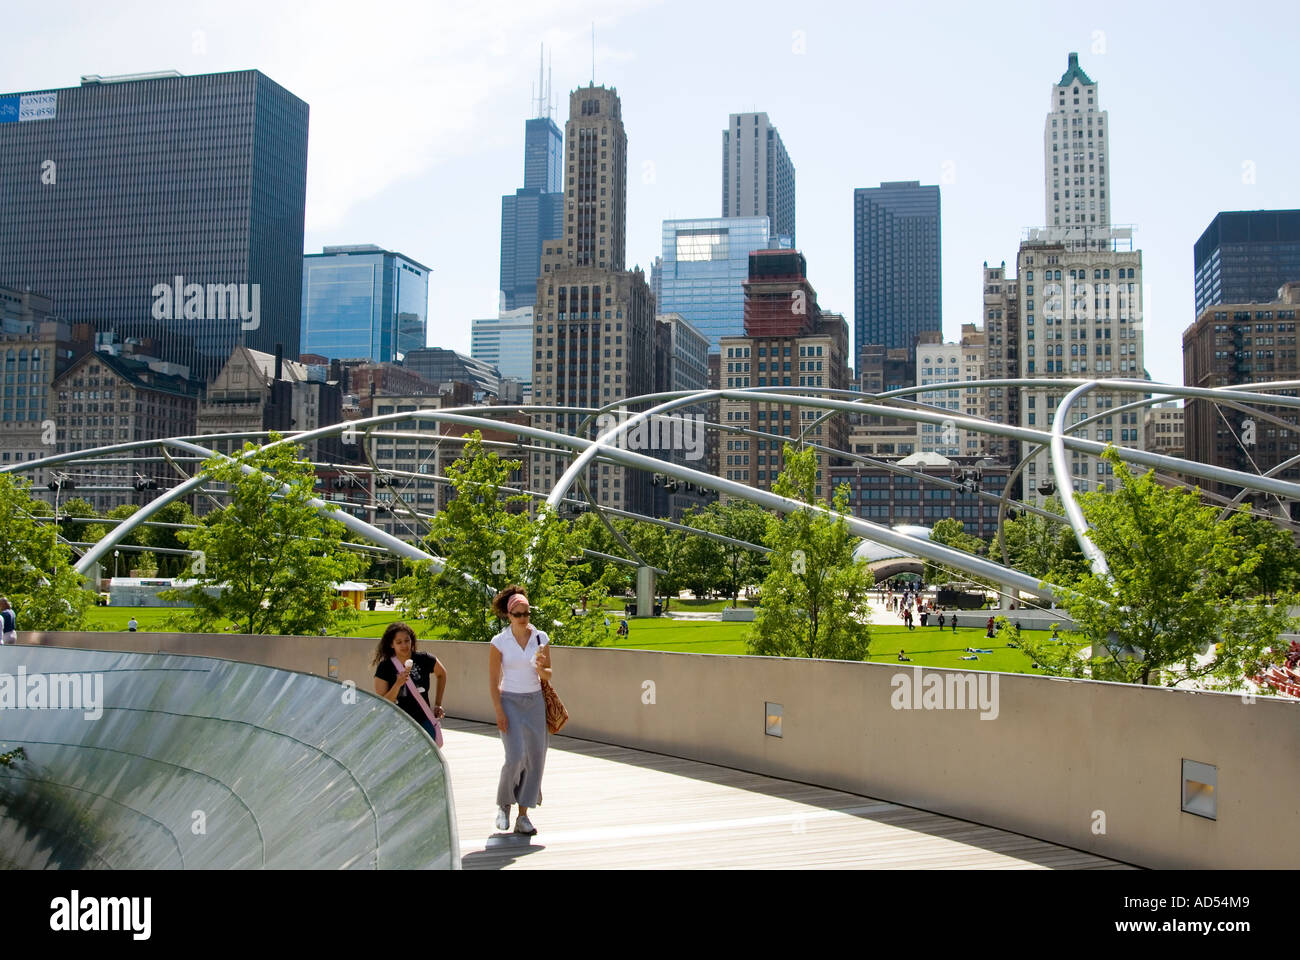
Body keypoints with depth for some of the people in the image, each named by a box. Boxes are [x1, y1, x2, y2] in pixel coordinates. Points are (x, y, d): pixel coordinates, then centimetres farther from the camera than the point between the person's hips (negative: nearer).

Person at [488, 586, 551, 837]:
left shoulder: (541, 638, 3)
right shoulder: (500, 642, -4)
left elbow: (548, 676, 10)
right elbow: (493, 681, -3)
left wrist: (540, 668, -13)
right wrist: (499, 712, -10)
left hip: (535, 702, 3)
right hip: (510, 702, -3)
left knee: (535, 758, -1)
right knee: (515, 756, -15)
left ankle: (523, 816, 10)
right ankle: (504, 804, 11)